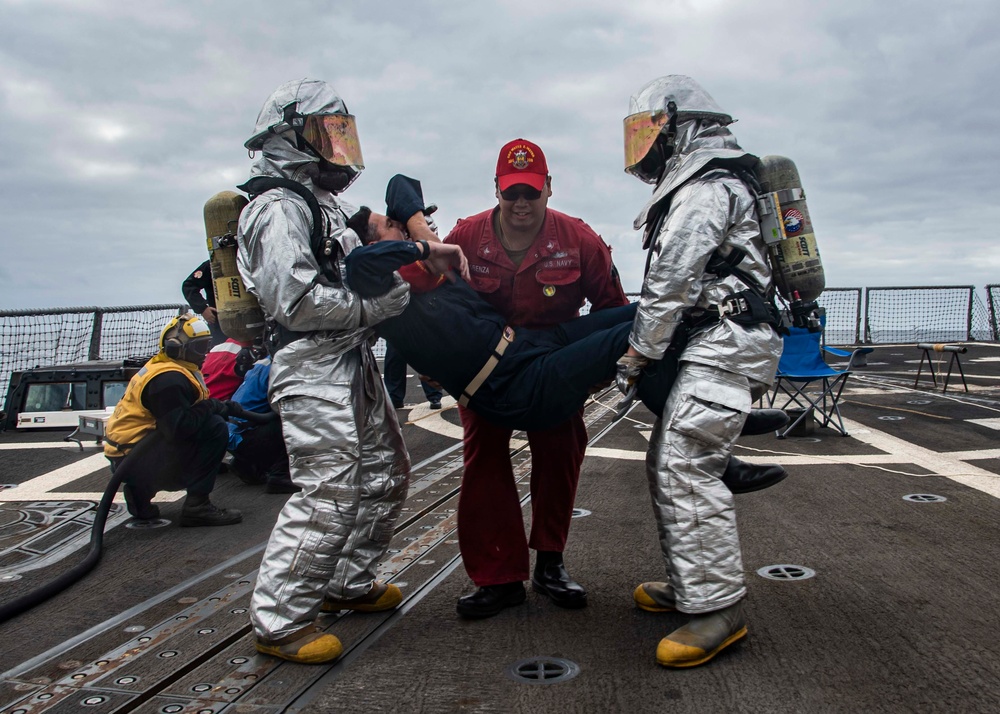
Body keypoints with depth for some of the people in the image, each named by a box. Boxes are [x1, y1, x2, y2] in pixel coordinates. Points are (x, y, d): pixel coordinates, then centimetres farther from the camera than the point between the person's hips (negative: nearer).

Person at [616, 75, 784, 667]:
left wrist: (637, 356, -8)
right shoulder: (700, 184, 24)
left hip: (725, 346, -11)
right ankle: (690, 584, 21)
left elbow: (670, 282, -15)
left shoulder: (707, 186, -9)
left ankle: (718, 606, -12)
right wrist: (652, 351, 20)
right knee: (668, 463, 12)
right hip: (717, 346, 11)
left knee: (686, 468, -16)